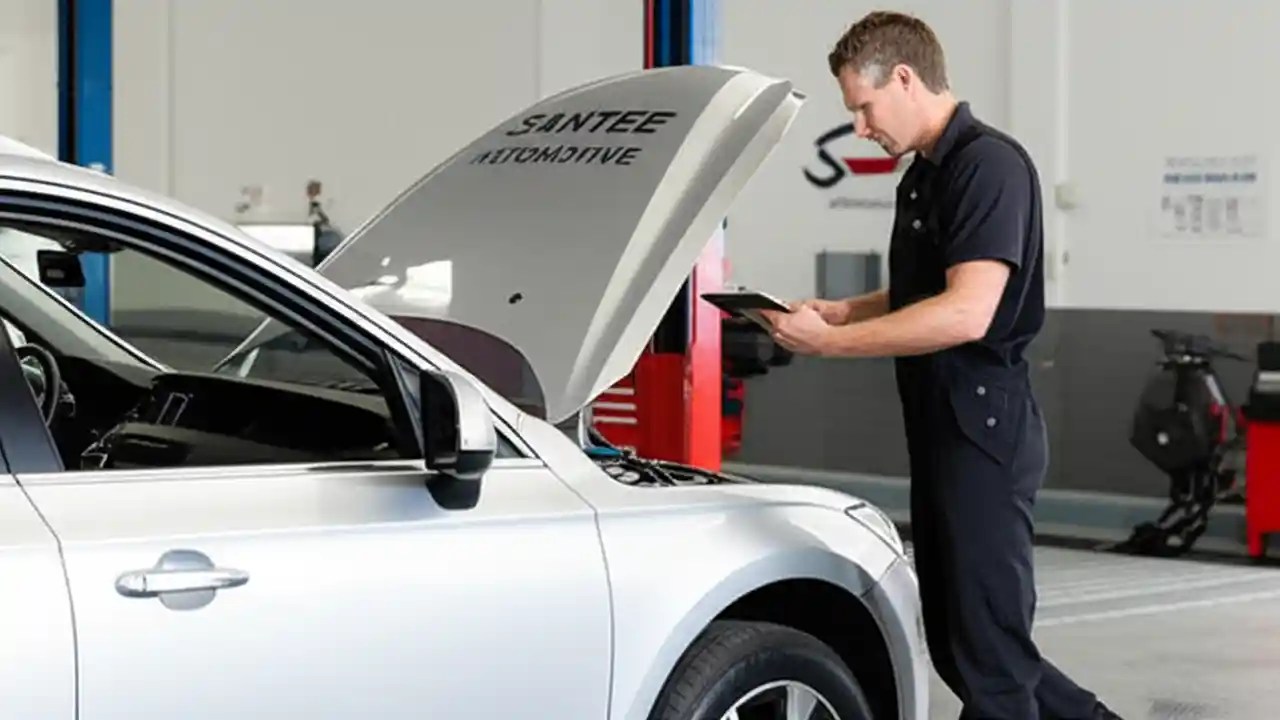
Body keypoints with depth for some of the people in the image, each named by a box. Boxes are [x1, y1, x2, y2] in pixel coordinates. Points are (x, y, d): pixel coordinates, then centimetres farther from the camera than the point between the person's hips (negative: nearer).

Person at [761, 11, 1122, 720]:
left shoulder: (989, 164, -14)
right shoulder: (922, 176, 17)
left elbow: (966, 312, -24)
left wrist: (831, 341, -20)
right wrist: (838, 310, 12)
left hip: (986, 428, -10)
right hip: (938, 426, 10)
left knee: (988, 649, -4)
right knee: (956, 644, 15)